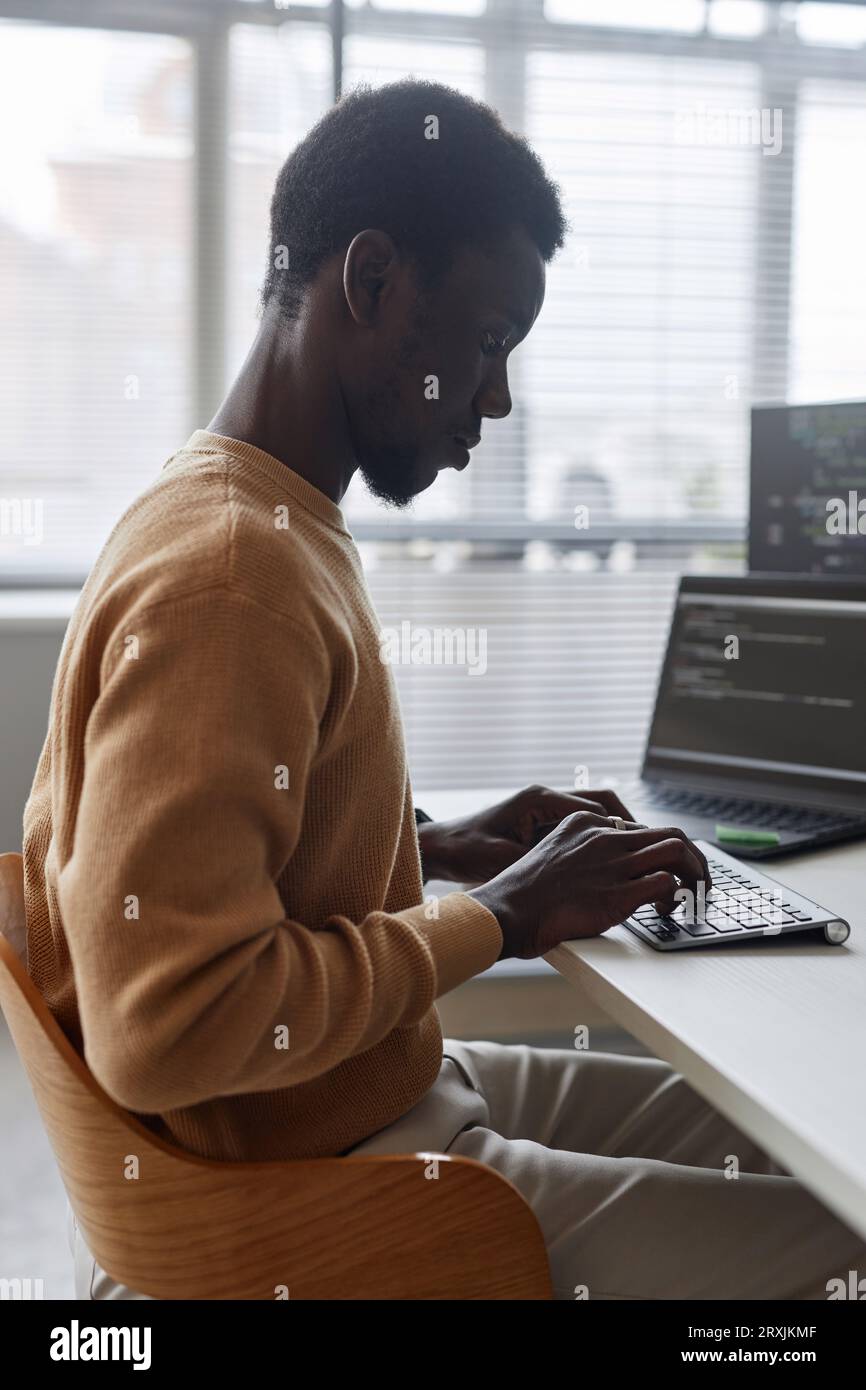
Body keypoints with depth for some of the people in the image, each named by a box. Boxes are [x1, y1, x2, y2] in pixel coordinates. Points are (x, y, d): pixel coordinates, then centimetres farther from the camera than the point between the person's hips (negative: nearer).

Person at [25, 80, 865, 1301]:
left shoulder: (277, 526, 8)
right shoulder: (227, 581, -25)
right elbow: (164, 1028, -30)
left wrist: (445, 854, 5)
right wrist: (504, 917, -19)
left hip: (380, 1093, 10)